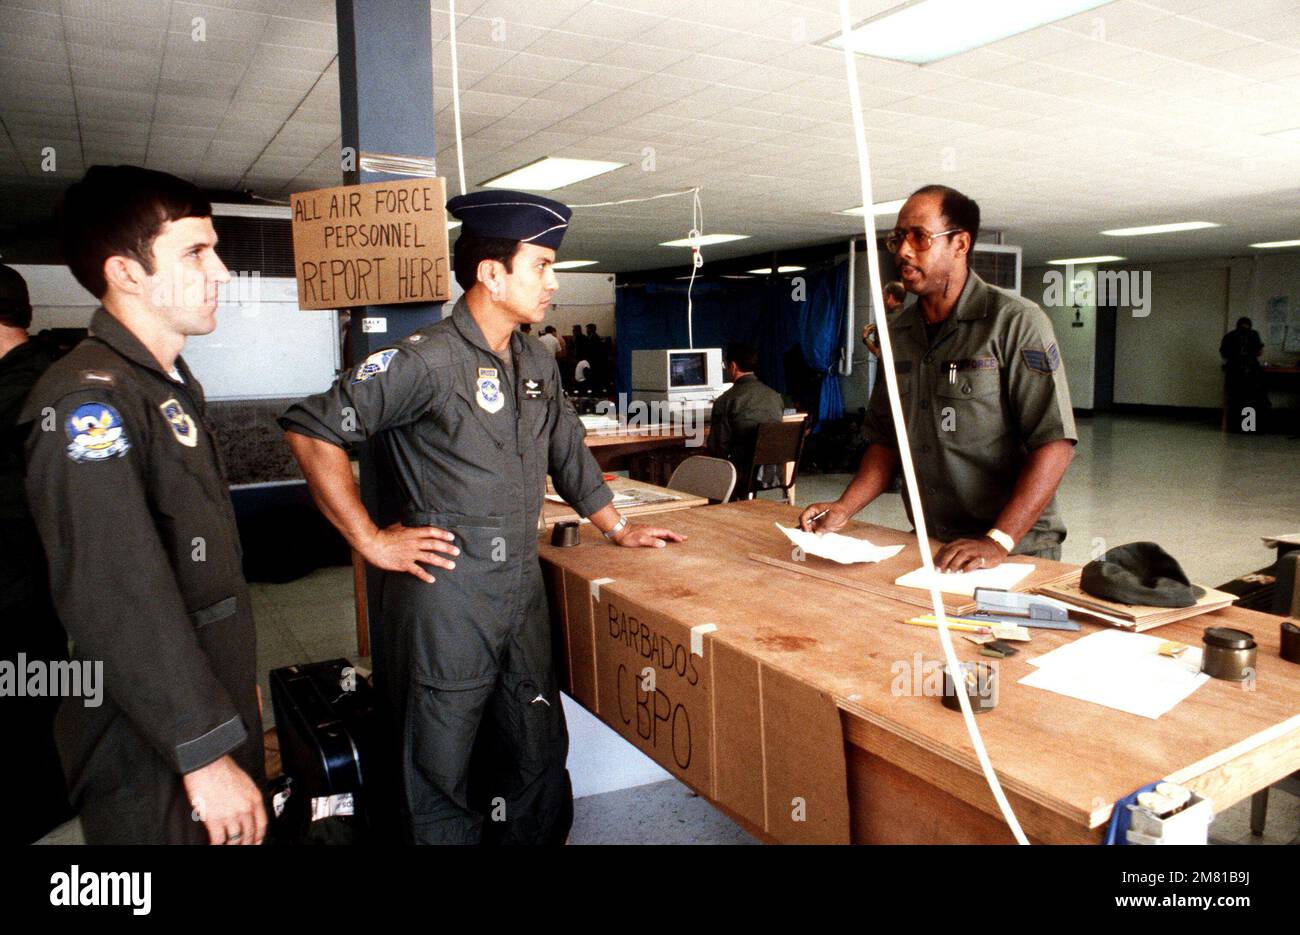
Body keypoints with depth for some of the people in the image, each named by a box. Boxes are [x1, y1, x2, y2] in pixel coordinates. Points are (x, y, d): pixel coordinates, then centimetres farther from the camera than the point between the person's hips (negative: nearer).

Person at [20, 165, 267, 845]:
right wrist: (204, 753, -25)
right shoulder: (87, 400, -21)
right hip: (156, 761, -8)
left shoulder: (172, 383, 9)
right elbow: (117, 601, -28)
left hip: (215, 708, 9)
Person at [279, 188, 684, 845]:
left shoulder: (538, 364, 9)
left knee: (540, 755, 19)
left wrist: (617, 529, 22)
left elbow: (569, 454, 20)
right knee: (444, 772, 9)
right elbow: (311, 429, -17)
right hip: (448, 593, -7)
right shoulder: (428, 360, -15)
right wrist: (370, 540, -15)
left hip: (523, 588, 7)